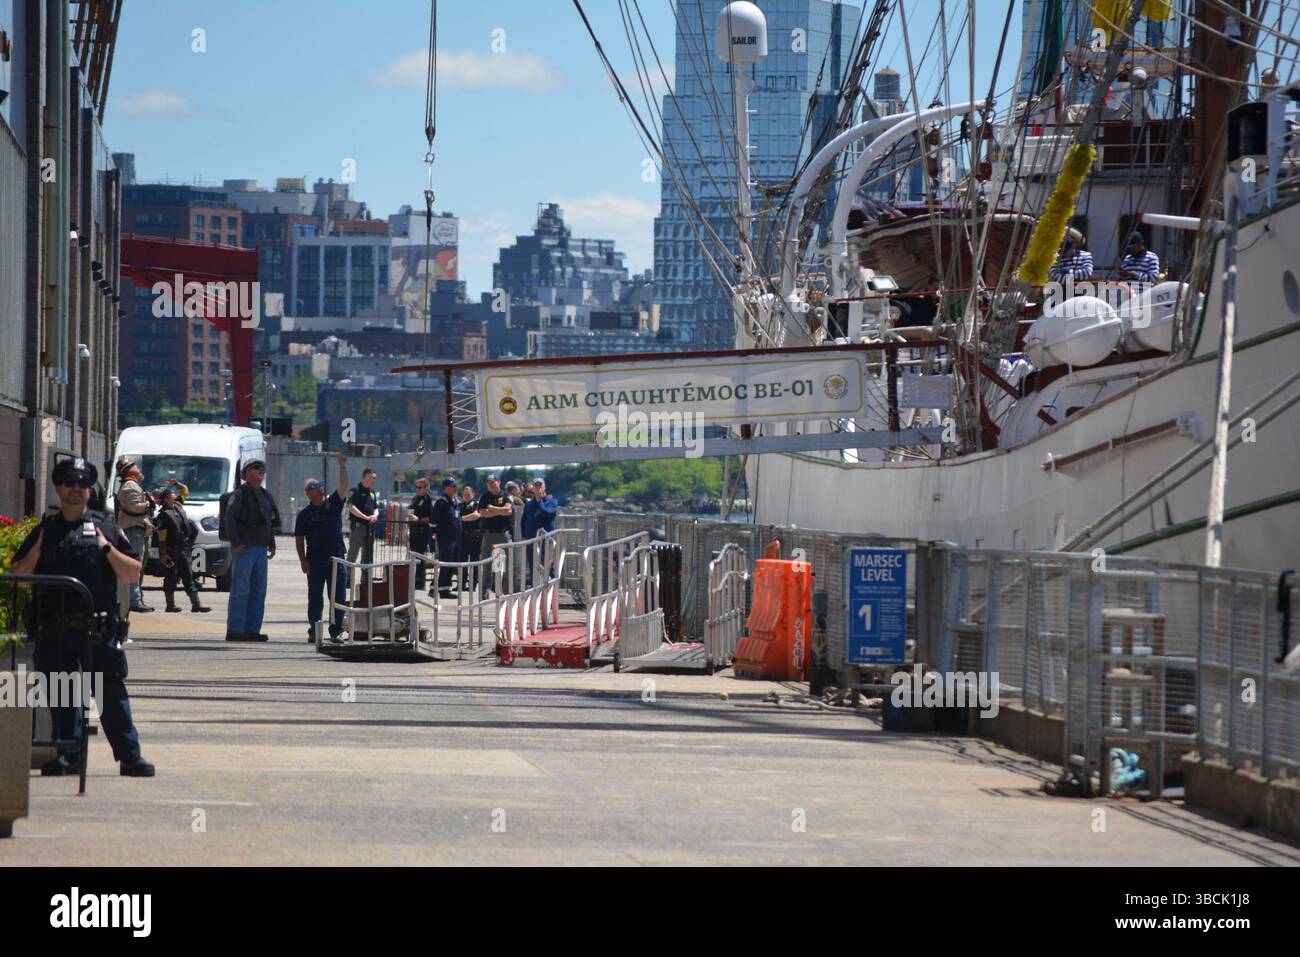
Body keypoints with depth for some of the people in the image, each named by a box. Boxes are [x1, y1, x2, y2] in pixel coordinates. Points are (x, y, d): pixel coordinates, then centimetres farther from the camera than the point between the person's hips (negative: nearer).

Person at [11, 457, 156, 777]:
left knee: (112, 691, -3)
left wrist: (107, 549, -8)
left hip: (99, 630, -2)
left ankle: (130, 756, -2)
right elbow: (17, 575, 12)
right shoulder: (45, 530, 14)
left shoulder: (106, 528, 9)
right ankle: (68, 755, 11)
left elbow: (134, 574, 5)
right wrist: (37, 550, -3)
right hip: (55, 630, 2)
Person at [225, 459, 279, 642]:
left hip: (261, 549, 8)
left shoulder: (265, 496, 19)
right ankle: (234, 630, -9)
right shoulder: (241, 493, -5)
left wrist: (271, 544, 17)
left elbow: (271, 522, 26)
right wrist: (236, 543, -18)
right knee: (241, 590, -9)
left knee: (258, 591, 7)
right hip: (245, 548, -8)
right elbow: (229, 518, -12)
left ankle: (252, 630, 11)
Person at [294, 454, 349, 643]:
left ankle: (336, 631, 6)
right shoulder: (305, 514, 2)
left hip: (336, 559, 1)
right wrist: (303, 560, -5)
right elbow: (299, 538, 2)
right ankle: (314, 631, 10)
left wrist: (343, 467, -16)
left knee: (338, 598, 0)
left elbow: (343, 486, -4)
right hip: (315, 562, -1)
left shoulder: (333, 505, 7)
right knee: (315, 598, 4)